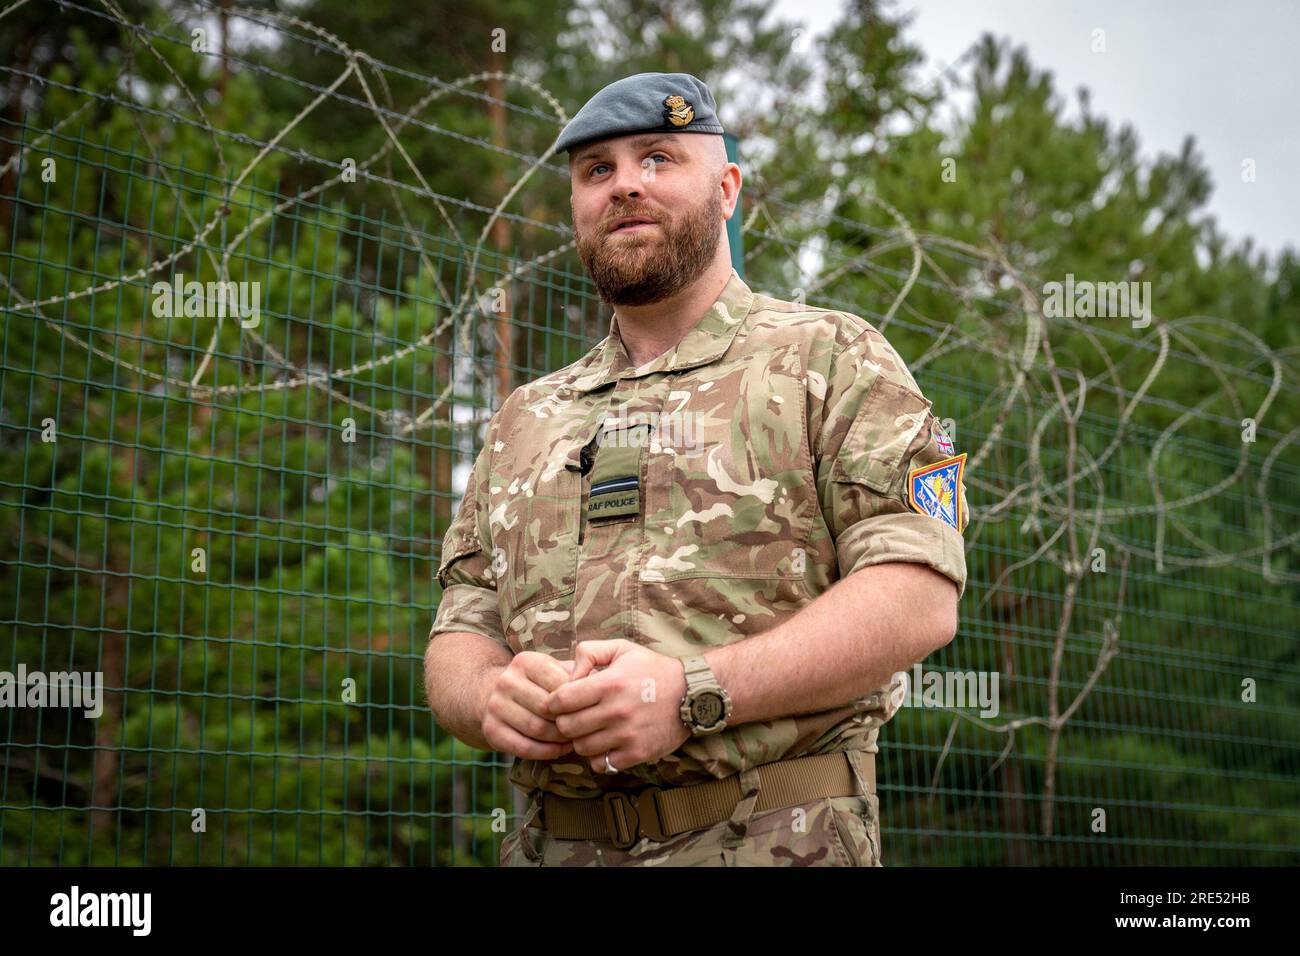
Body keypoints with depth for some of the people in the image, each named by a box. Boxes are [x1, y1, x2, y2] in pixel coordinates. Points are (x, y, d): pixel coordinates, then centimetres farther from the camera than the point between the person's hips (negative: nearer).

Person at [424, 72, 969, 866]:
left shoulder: (832, 360, 2)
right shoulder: (526, 420, 17)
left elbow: (918, 595, -10)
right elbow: (458, 638, 14)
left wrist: (695, 692, -21)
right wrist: (490, 695, -10)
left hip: (770, 838, -4)